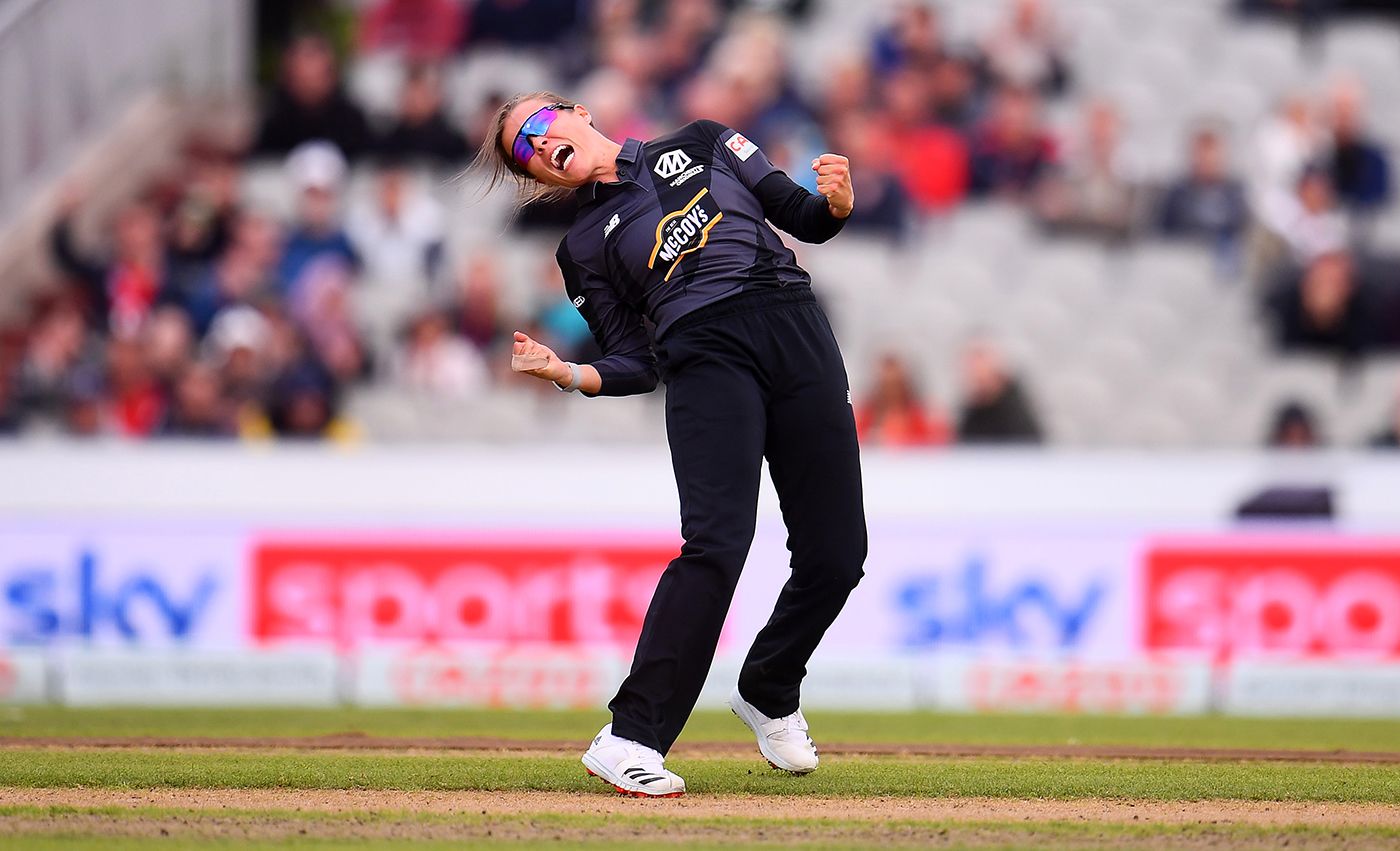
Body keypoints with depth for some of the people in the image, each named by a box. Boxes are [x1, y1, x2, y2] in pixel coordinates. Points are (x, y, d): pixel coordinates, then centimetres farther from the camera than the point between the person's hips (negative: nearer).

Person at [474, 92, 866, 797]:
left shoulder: (698, 144, 20)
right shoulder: (585, 247, 16)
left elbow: (805, 220, 17)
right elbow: (637, 366, 9)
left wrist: (835, 202, -5)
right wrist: (567, 374, -9)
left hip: (798, 331, 2)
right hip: (705, 356, -2)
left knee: (835, 555, -2)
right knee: (717, 540, -24)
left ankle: (768, 693, 25)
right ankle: (629, 739, -25)